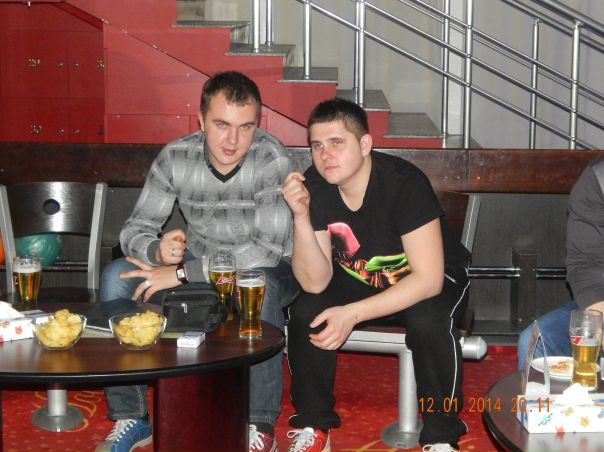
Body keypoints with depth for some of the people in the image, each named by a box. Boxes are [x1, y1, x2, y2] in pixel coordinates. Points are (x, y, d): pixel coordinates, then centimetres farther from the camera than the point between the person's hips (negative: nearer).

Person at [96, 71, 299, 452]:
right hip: (197, 264, 4)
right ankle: (131, 418, -6)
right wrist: (158, 250, -33)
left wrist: (180, 273, -30)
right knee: (116, 277, -16)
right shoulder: (176, 157, -11)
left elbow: (267, 251, -30)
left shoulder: (271, 159, -24)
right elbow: (136, 228, -7)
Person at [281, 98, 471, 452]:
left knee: (429, 321, -35)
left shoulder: (404, 182, -30)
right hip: (359, 277, 4)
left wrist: (352, 314, -35)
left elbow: (428, 279, -30)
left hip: (434, 278, -3)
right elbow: (316, 283, -19)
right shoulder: (315, 186, -17)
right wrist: (301, 217, -34)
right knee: (305, 312, -22)